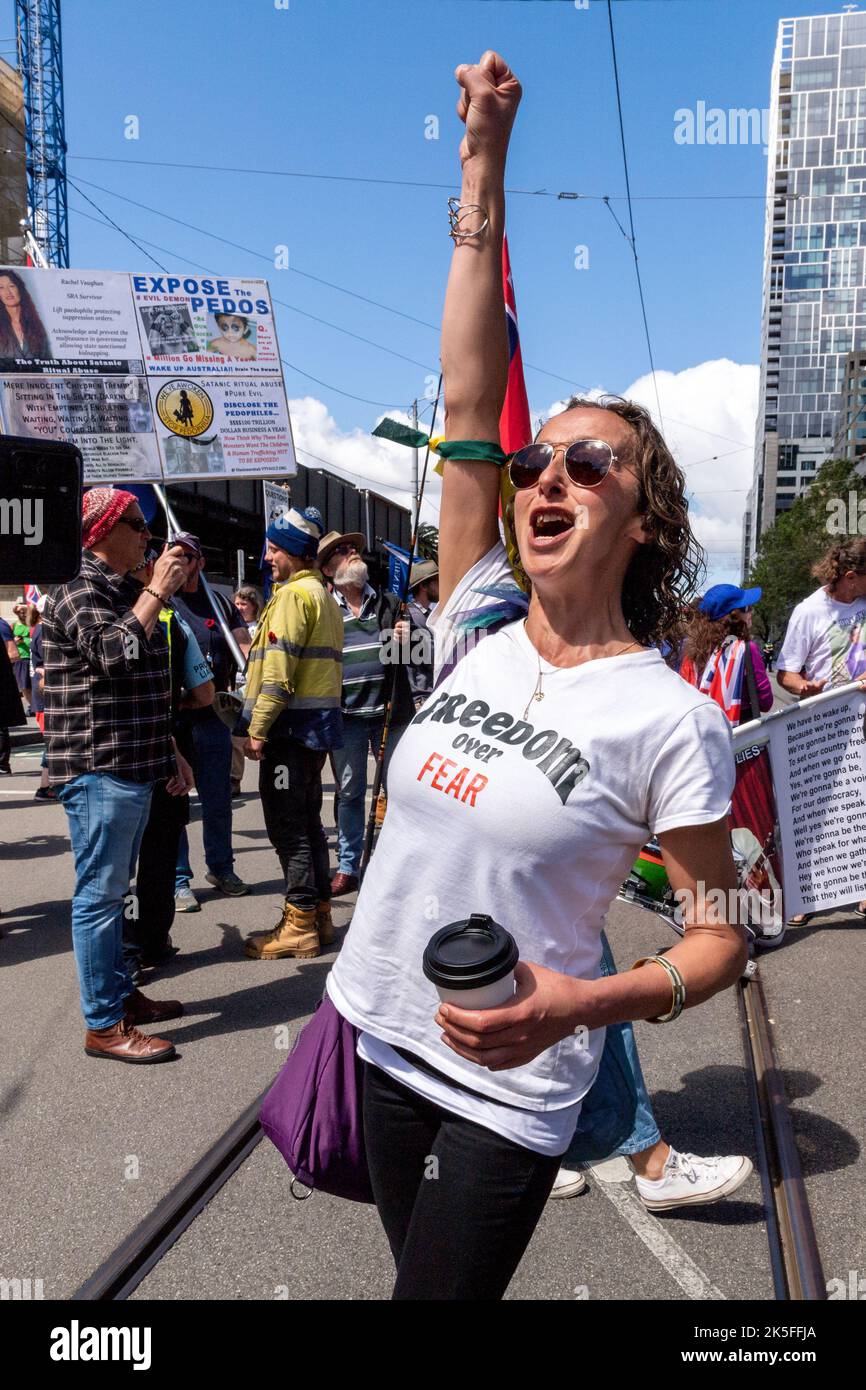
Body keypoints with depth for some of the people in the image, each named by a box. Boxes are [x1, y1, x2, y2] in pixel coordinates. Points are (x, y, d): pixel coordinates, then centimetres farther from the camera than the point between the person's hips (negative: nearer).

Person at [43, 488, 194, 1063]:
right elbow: (114, 655, -29)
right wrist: (157, 592, -21)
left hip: (134, 769, 9)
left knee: (113, 891, 17)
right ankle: (105, 1026, 5)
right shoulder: (78, 591, -10)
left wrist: (171, 752, 22)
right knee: (99, 895, -3)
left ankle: (121, 993, 28)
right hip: (98, 771, -9)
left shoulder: (125, 593, 19)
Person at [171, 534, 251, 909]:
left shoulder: (221, 605, 11)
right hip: (168, 716, -2)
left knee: (218, 798, 11)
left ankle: (220, 866, 28)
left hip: (212, 716, 3)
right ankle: (178, 879, 13)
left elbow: (246, 648, 5)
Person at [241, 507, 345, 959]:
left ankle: (299, 926, 1)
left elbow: (279, 669, -19)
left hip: (291, 724, -10)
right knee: (308, 822, 15)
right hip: (320, 721, 10)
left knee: (287, 828, -4)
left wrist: (258, 728, -16)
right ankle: (319, 916, 22)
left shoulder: (294, 593, -12)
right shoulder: (324, 595, 19)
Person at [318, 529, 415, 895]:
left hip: (389, 712, 1)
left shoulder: (389, 603, 11)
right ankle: (348, 867, 18)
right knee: (349, 793, 8)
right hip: (346, 715, -1)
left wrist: (407, 640, -9)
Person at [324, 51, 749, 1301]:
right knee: (420, 1274, 23)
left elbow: (721, 935, -8)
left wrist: (588, 1003, -27)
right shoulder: (479, 633, -4)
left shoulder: (670, 719, -15)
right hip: (385, 1044, 5)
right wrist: (484, 167, -6)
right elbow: (469, 400, -6)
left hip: (507, 1090, -5)